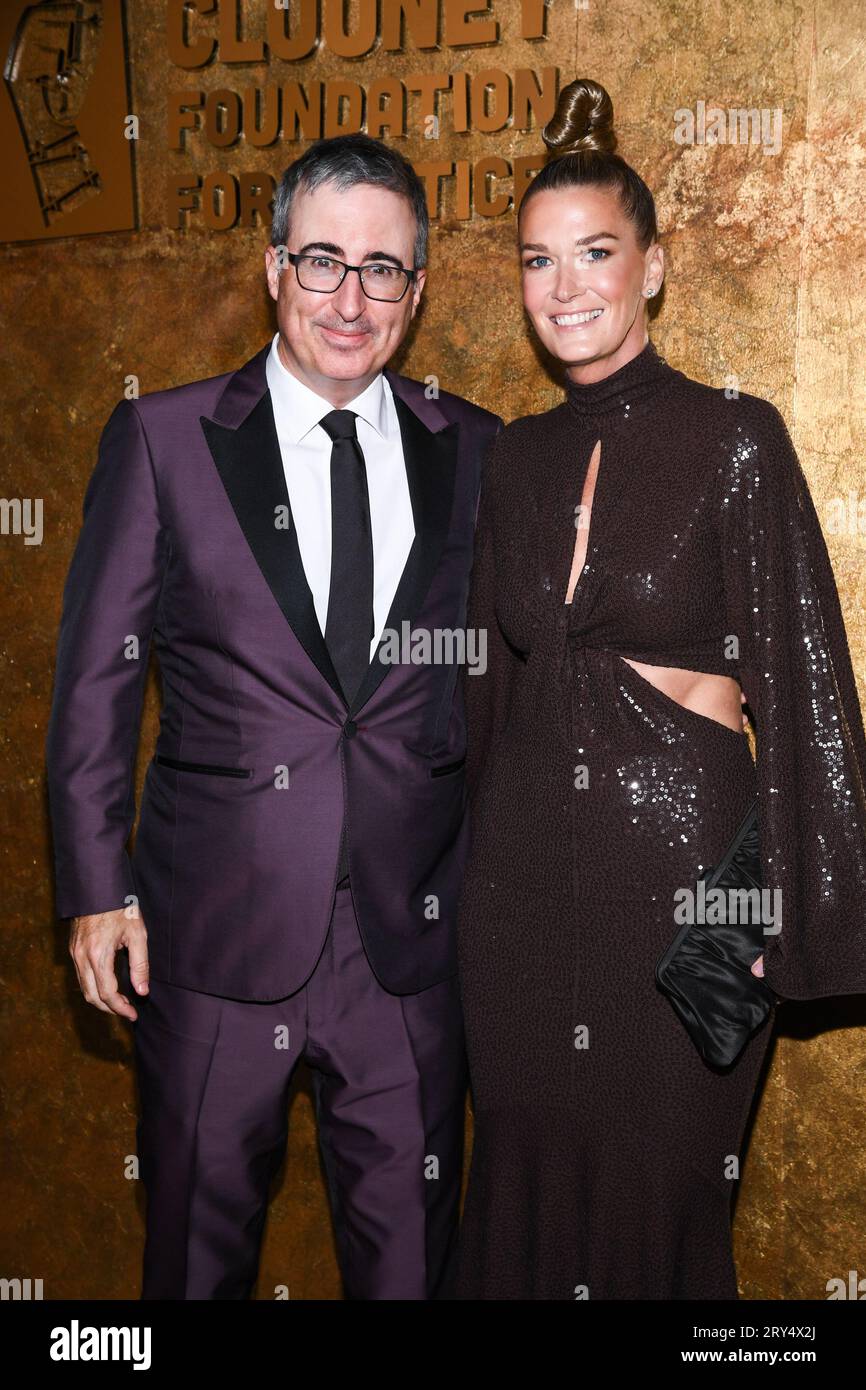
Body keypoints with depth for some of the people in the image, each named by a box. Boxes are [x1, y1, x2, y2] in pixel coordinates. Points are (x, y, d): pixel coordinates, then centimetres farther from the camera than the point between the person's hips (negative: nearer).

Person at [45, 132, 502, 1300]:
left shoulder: (474, 451, 6)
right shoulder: (161, 439, 0)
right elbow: (97, 676, 1)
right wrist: (96, 887, -4)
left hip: (414, 931, 2)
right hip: (215, 934, -1)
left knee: (411, 1252, 14)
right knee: (199, 1246, 15)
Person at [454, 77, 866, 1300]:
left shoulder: (734, 438, -6)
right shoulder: (516, 457, 9)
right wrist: (466, 862, 12)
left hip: (681, 858, -4)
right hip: (523, 867, 5)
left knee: (658, 1202, 9)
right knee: (526, 1195, 15)